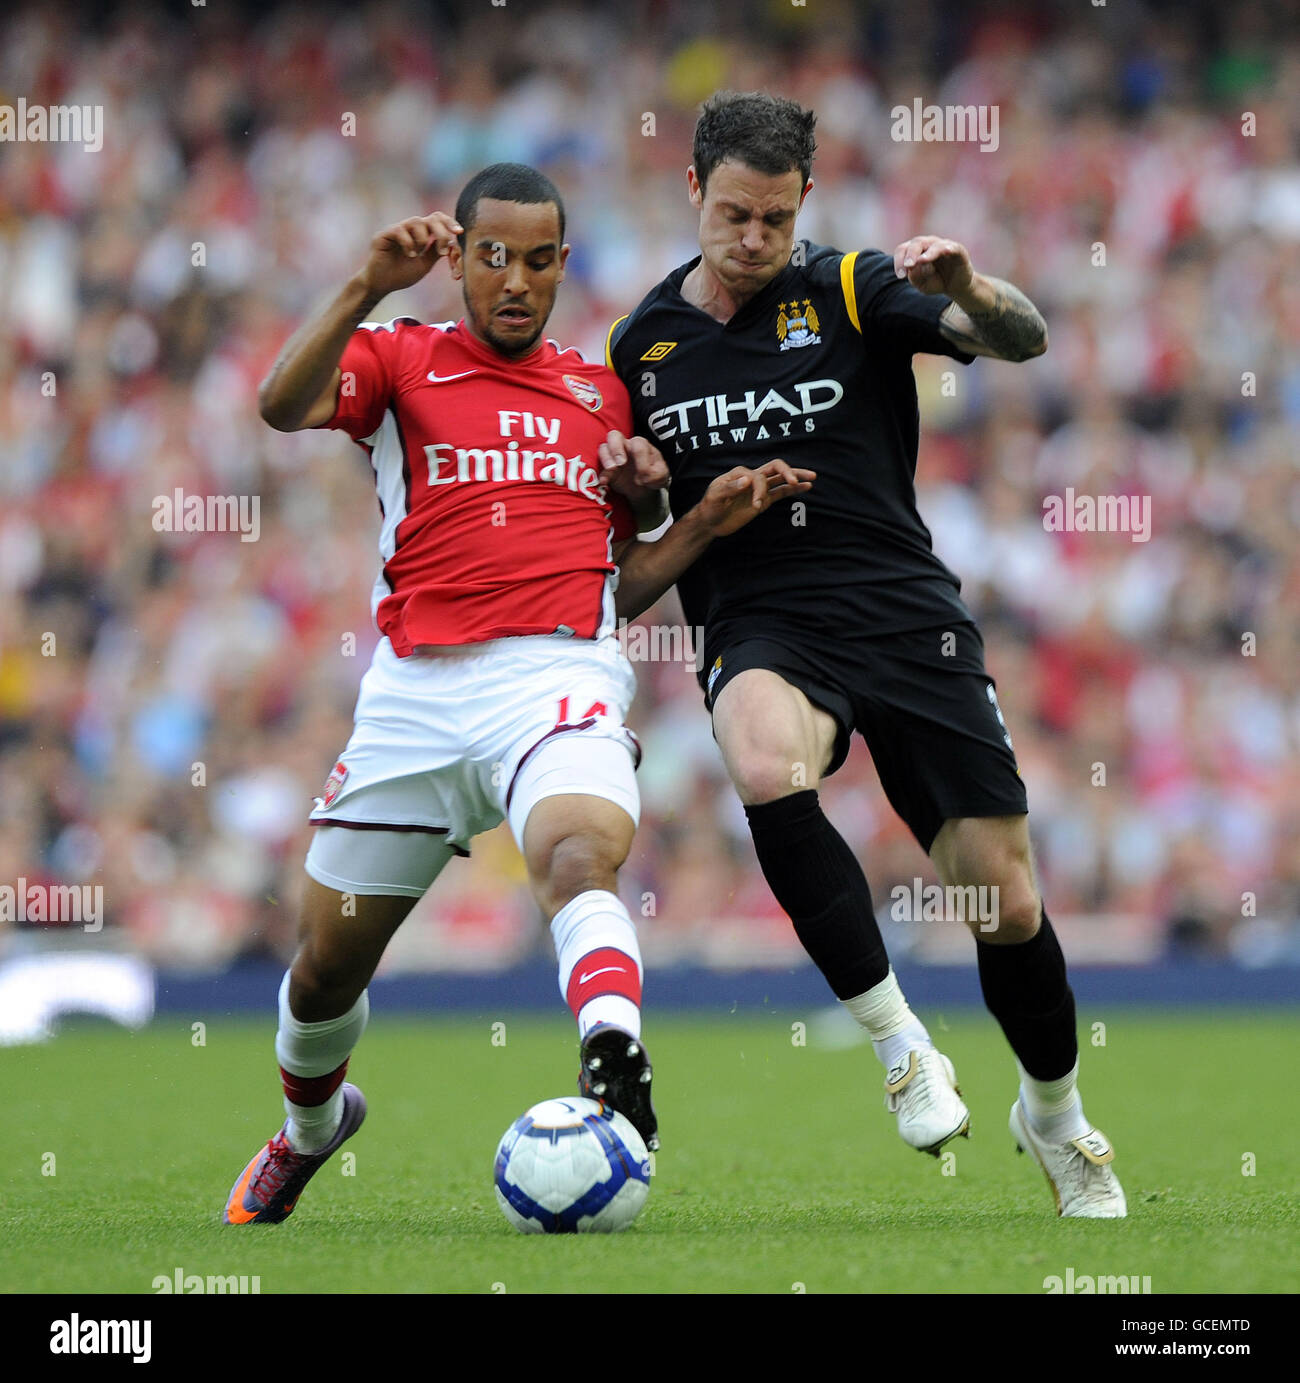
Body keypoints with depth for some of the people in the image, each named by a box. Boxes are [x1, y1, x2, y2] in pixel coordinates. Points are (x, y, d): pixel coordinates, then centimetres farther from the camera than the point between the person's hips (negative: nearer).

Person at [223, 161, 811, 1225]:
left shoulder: (602, 395, 21)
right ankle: (311, 1125, 41)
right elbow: (283, 405, -12)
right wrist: (367, 289, -23)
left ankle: (616, 1079, -59)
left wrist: (710, 520, 7)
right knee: (326, 968, 9)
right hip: (415, 689, 0)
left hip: (561, 678, 0)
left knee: (582, 856, -34)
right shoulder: (399, 358, 11)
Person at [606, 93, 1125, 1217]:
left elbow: (1024, 339, -12)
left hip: (907, 614, -1)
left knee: (1006, 905, -2)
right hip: (763, 632, 1)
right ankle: (898, 1042, -23)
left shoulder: (851, 290, 0)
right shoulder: (644, 343, 10)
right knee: (766, 775, -37)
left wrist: (970, 293, -34)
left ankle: (1055, 1115, 27)